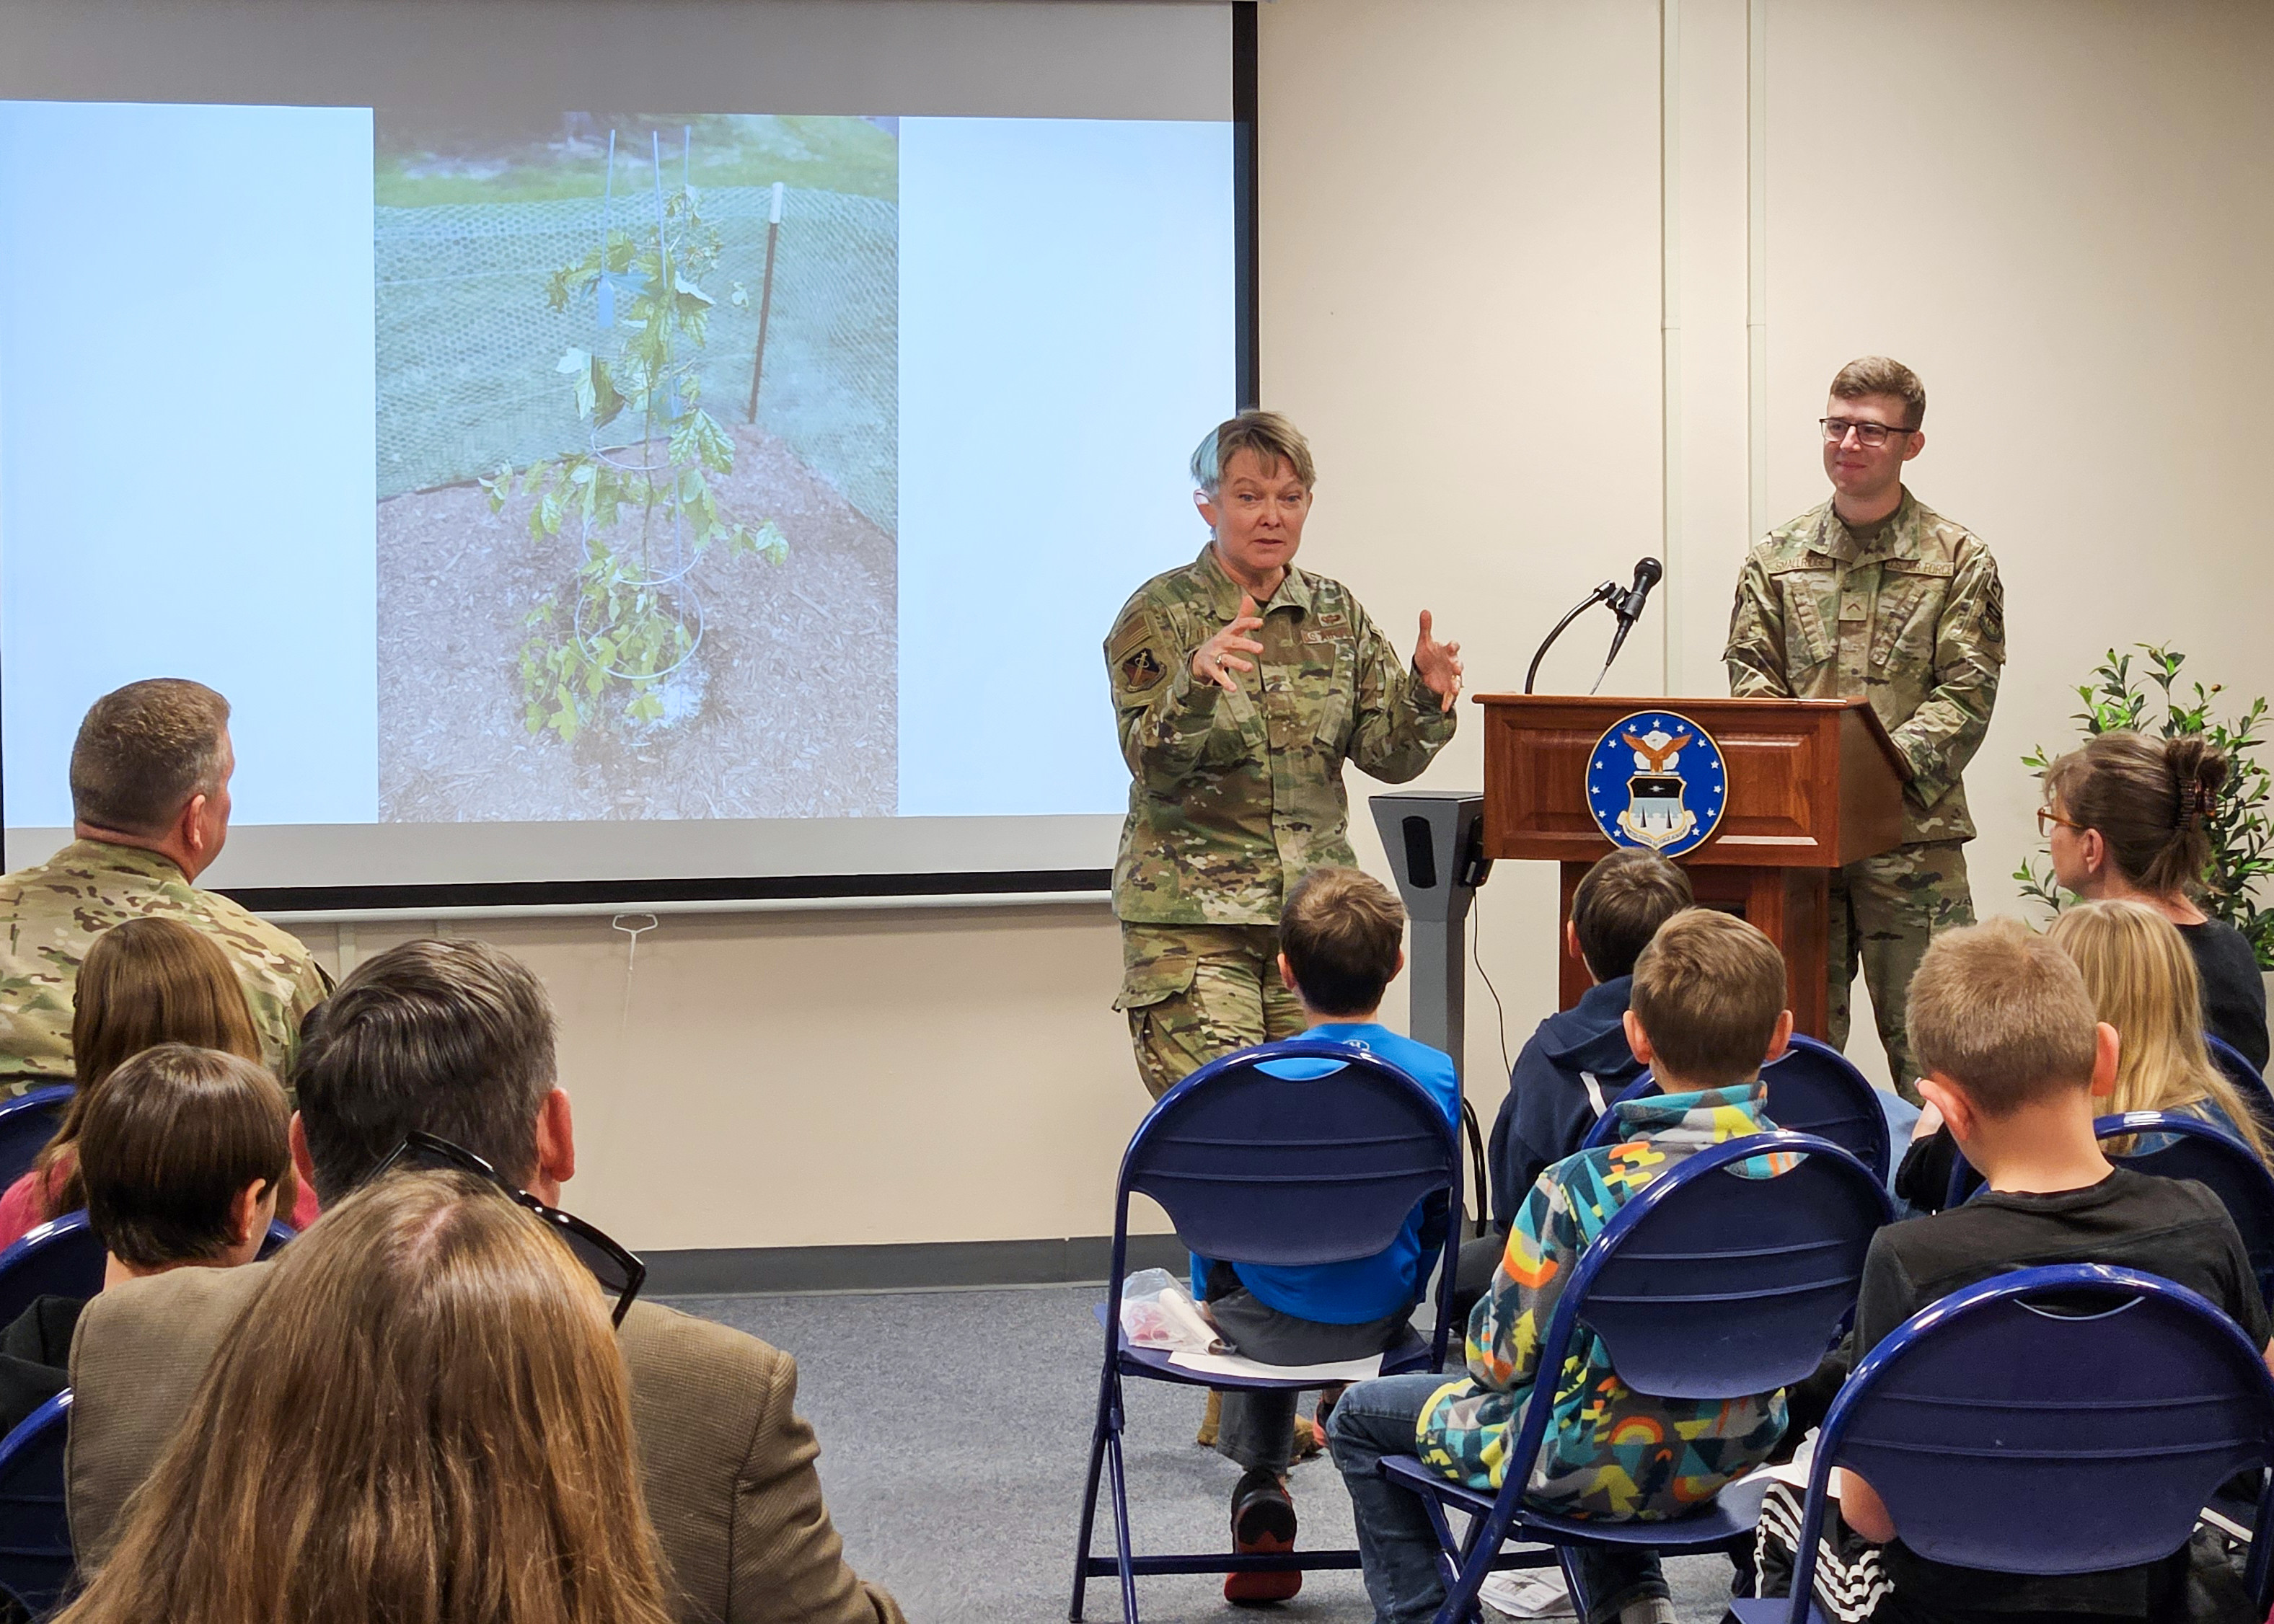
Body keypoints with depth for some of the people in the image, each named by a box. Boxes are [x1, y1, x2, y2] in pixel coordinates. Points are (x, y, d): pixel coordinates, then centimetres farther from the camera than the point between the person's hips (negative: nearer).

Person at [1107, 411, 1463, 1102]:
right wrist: (1197, 681, -33)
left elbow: (1389, 756, 5)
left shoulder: (1335, 612, 11)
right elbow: (1153, 766, -14)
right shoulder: (1160, 614, -2)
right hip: (1191, 920, -4)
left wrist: (1424, 695, -15)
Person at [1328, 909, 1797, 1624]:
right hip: (1734, 1454, 5)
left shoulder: (1585, 1187, -28)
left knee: (1361, 1417, 18)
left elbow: (1502, 1357, -17)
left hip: (1593, 1470, -5)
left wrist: (1486, 1331, 6)